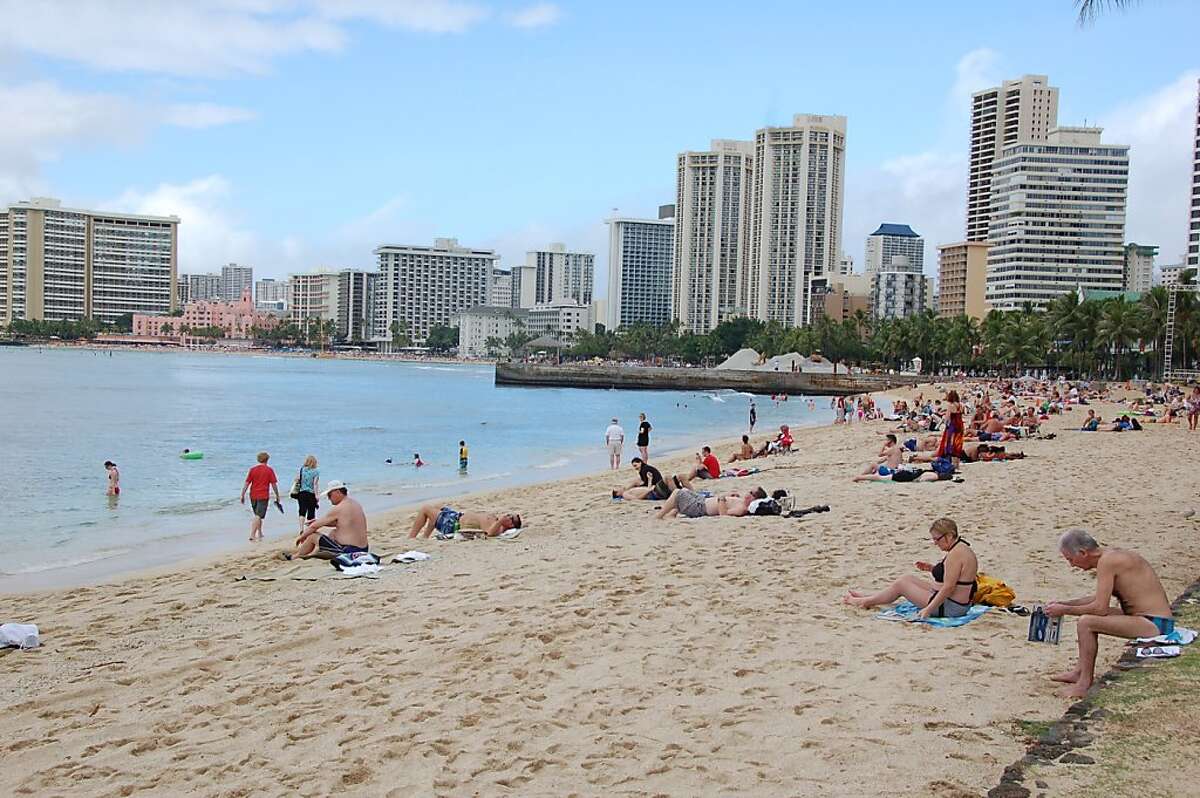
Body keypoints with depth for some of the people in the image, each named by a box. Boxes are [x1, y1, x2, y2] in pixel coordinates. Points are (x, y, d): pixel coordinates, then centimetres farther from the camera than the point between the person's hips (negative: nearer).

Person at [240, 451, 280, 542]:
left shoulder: (252, 470, 5)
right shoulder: (269, 470, -3)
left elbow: (246, 483, 2)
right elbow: (274, 484, -3)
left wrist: (243, 495, 6)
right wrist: (277, 496, 6)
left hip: (253, 496, 4)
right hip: (263, 496, -4)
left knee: (258, 515, 19)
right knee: (258, 516, -6)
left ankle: (259, 534, 29)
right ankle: (252, 534, -17)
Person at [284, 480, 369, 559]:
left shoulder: (338, 509, -15)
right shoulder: (355, 504, 11)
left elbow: (314, 526, -6)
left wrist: (301, 537, 11)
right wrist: (320, 522, 21)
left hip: (347, 551, -9)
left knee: (312, 536, 4)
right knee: (333, 533, 33)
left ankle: (294, 556, 26)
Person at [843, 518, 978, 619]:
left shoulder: (956, 554, -24)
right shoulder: (962, 548, 7)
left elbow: (948, 587, -27)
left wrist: (929, 609, -24)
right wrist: (931, 568, 9)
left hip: (950, 608, -10)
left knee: (901, 584, 3)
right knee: (908, 578, 18)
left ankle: (865, 602, 23)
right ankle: (869, 598, 31)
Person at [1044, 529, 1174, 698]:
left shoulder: (1107, 561, -18)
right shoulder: (1112, 555, 11)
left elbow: (1100, 608, -22)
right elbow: (1101, 598, 24)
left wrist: (1064, 611, -9)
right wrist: (1064, 604, 20)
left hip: (1155, 624, -11)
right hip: (1155, 621, 11)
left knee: (1086, 623, -18)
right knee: (1090, 616, 21)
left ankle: (1085, 682, -5)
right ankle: (1079, 672, 19)